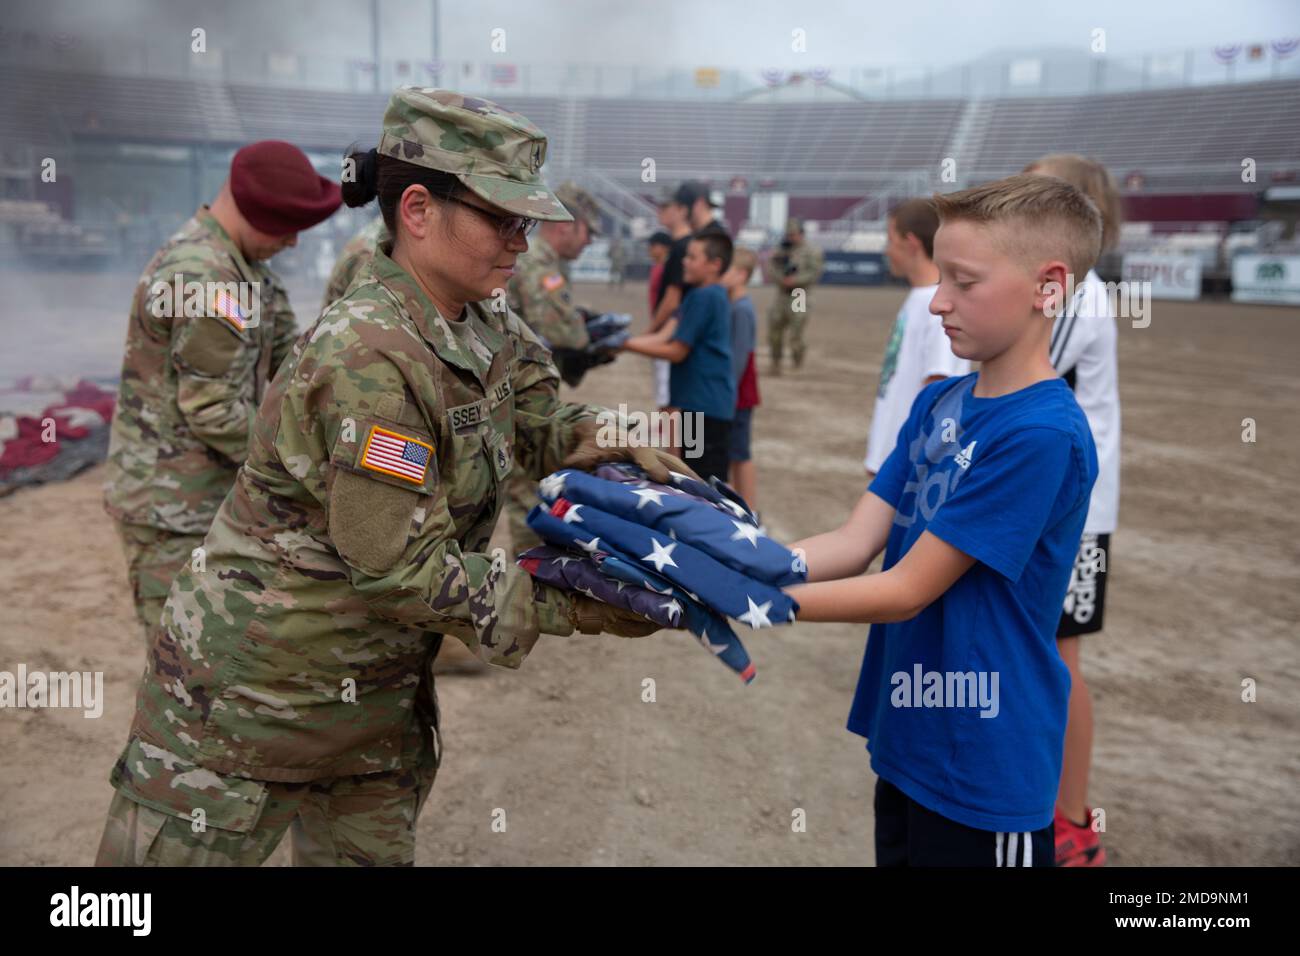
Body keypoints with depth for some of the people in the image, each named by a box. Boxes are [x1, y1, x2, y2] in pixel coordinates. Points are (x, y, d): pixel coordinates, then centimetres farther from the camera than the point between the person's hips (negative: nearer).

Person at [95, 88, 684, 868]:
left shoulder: (488, 330, -1)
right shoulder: (365, 356, -26)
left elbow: (542, 422, 14)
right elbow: (407, 573, -25)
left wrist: (615, 443, -8)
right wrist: (574, 609, -21)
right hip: (250, 696, -7)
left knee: (377, 852, 19)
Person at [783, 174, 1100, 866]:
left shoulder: (1043, 432, -22)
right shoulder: (937, 402, 3)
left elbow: (907, 590, -21)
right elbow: (854, 543, -2)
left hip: (984, 766, -7)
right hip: (905, 738, 7)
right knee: (898, 847, 22)